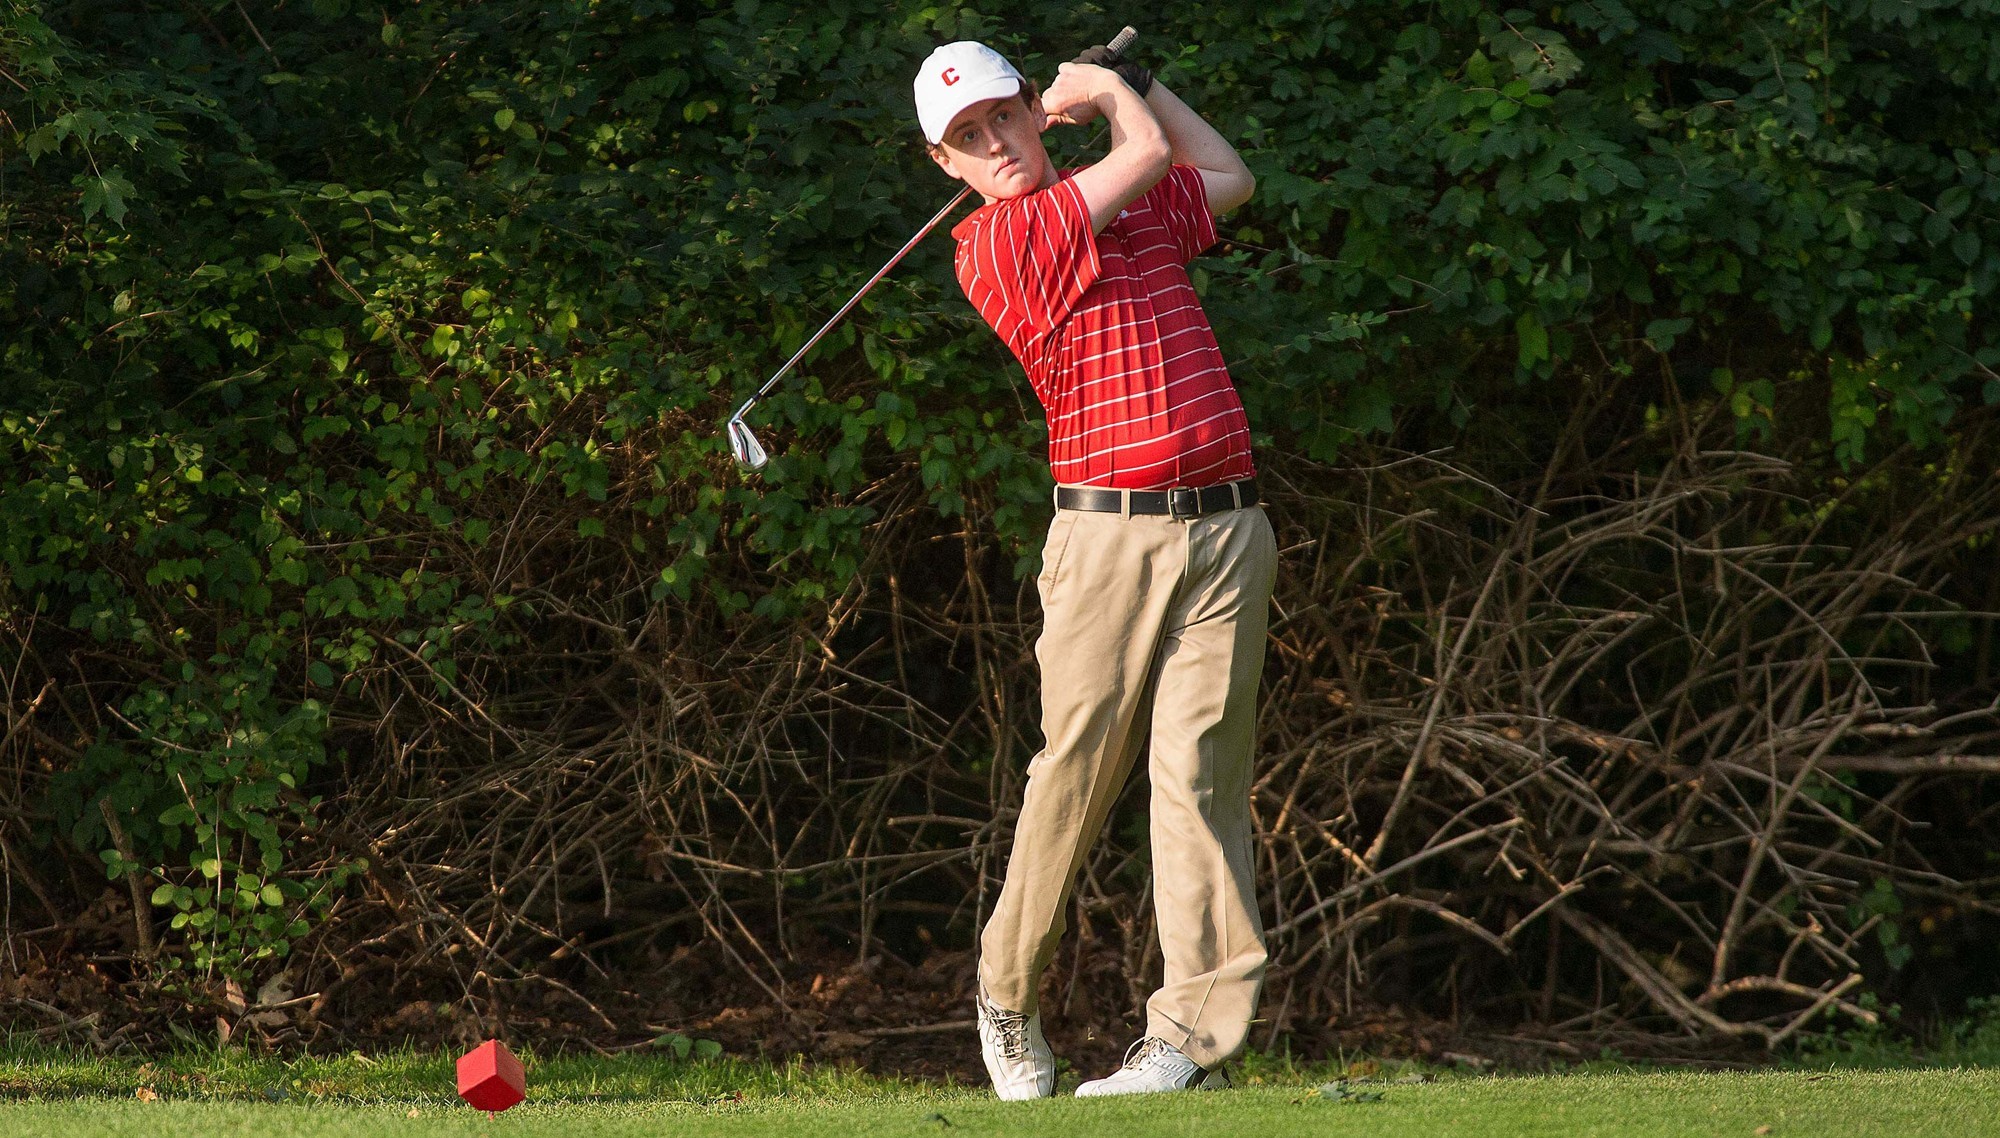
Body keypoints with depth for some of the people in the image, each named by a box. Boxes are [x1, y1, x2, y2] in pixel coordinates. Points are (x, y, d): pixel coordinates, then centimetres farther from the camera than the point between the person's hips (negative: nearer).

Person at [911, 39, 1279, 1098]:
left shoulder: (1141, 209, 17)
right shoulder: (992, 245, -4)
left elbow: (1225, 174, 38)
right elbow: (1149, 154, -3)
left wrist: (1125, 78, 30)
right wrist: (1113, 95, 17)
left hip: (1225, 528, 4)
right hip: (1109, 533, -4)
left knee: (1198, 770, -4)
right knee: (1076, 766, -5)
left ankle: (1195, 1029, -7)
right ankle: (1010, 995, 16)